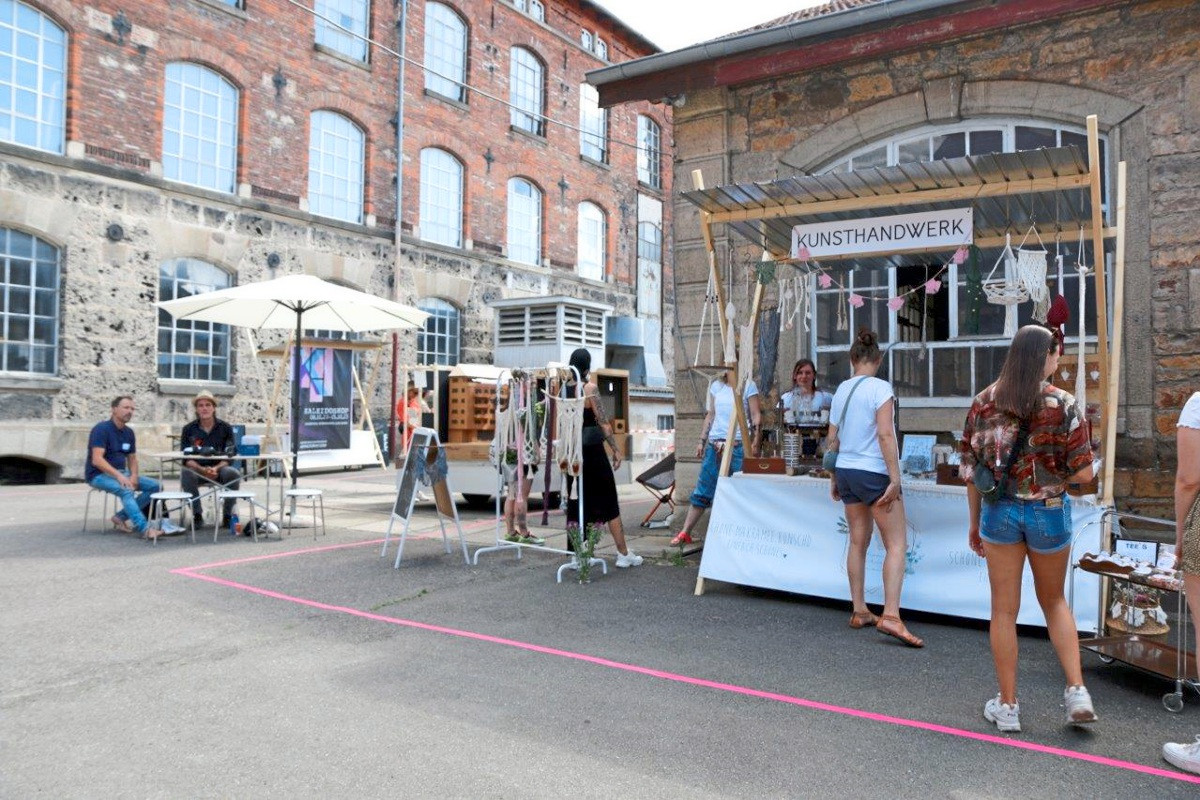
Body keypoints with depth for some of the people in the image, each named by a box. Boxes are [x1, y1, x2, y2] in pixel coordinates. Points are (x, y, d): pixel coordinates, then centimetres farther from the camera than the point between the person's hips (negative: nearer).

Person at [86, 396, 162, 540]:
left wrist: (134, 476, -7)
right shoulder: (102, 429, -14)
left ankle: (121, 517, -3)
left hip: (121, 473, 8)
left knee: (154, 485, -8)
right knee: (126, 490, -35)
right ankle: (145, 529, -41)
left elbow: (132, 458, 15)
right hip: (99, 475, -8)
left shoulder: (129, 432, 9)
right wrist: (119, 475, -32)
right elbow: (96, 460, -23)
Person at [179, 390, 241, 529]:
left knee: (233, 474, -31)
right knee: (186, 473, -33)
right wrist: (202, 469, -23)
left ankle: (227, 516, -13)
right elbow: (186, 458, -4)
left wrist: (216, 469, -24)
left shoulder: (225, 428, 1)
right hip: (197, 469, 0)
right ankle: (197, 515, -16)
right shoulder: (188, 429, 2)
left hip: (219, 469, 0)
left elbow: (229, 456, -4)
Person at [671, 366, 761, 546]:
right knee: (703, 490, 5)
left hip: (739, 445, -4)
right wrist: (702, 440, 14)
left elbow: (756, 416, -2)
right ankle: (685, 533, 10)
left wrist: (754, 440, -14)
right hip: (715, 445, 4)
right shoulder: (716, 386, 12)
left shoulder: (748, 386, 0)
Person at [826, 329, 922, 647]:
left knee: (858, 541, 13)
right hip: (874, 474, -6)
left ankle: (859, 611, 20)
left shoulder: (841, 390, 8)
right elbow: (885, 435, -18)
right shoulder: (880, 388, -10)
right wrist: (895, 478, -15)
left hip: (846, 472, 7)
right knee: (896, 545, -2)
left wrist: (834, 478, 19)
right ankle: (890, 616, -11)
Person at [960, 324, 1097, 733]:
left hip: (999, 511, 1)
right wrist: (1052, 475, 12)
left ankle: (1006, 706, 17)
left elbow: (971, 469, 0)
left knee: (1004, 609, 9)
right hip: (1049, 513, -1)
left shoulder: (984, 402, -2)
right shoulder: (1063, 404, -8)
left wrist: (974, 523, 10)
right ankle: (1077, 690, 16)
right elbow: (1083, 473, -9)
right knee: (1053, 600, 22)